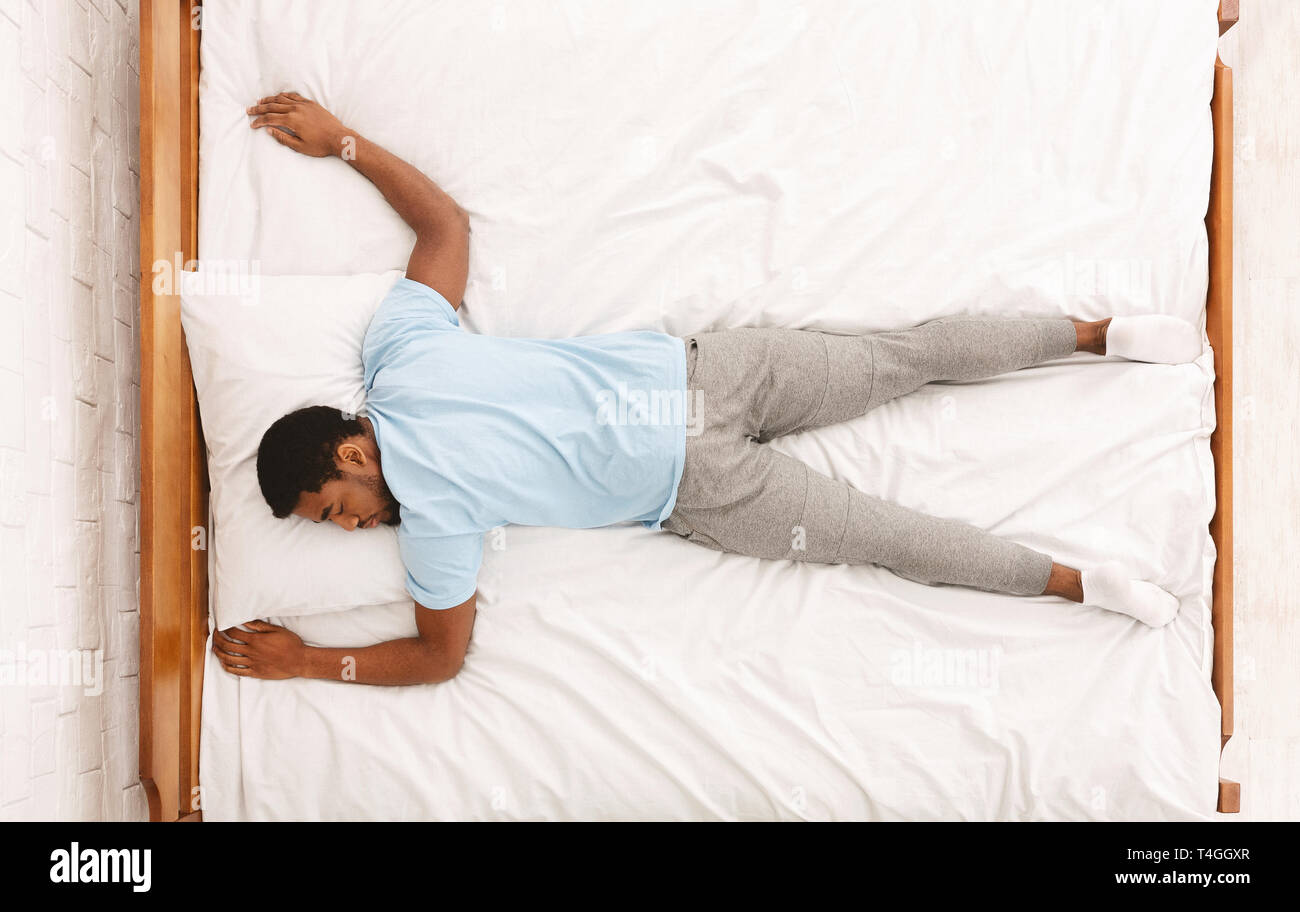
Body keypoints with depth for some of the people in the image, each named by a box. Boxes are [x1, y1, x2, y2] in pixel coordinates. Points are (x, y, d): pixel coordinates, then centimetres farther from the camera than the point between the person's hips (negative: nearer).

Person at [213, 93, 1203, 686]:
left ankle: (1077, 580, 10)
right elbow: (447, 217, 13)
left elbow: (440, 655, -5)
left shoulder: (428, 507, -15)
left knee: (881, 534, 4)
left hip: (697, 484, -6)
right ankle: (1102, 333, 16)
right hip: (689, 365, 6)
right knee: (906, 356, 10)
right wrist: (343, 140, 22)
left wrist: (307, 662, 1)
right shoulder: (399, 345, 0)